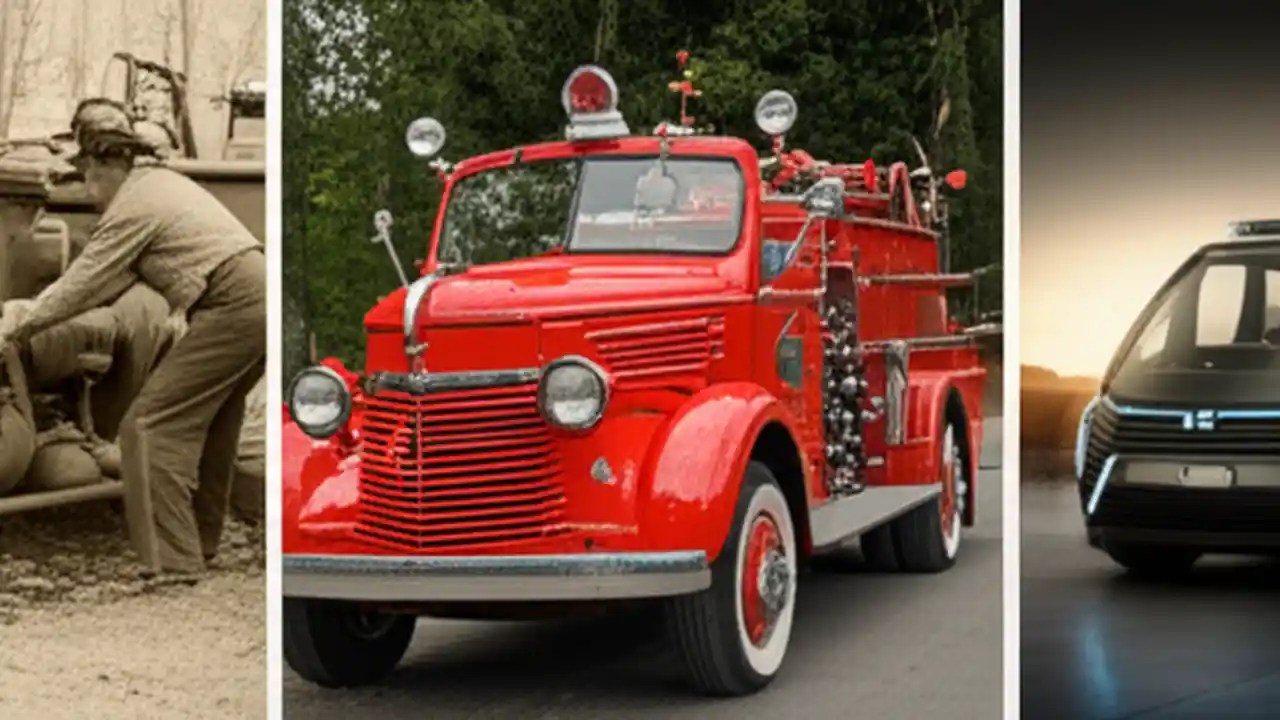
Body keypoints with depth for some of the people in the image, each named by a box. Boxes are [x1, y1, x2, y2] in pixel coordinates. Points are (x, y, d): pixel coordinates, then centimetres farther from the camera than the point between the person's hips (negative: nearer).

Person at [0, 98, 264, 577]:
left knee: (151, 425, -6)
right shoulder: (161, 181, 22)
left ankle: (171, 561, -7)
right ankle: (201, 542, 31)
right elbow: (112, 278, 27)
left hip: (231, 309, -10)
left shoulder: (133, 205, -7)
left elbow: (82, 283, -4)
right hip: (260, 299, 10)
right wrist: (42, 310, 27)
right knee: (211, 421, 21)